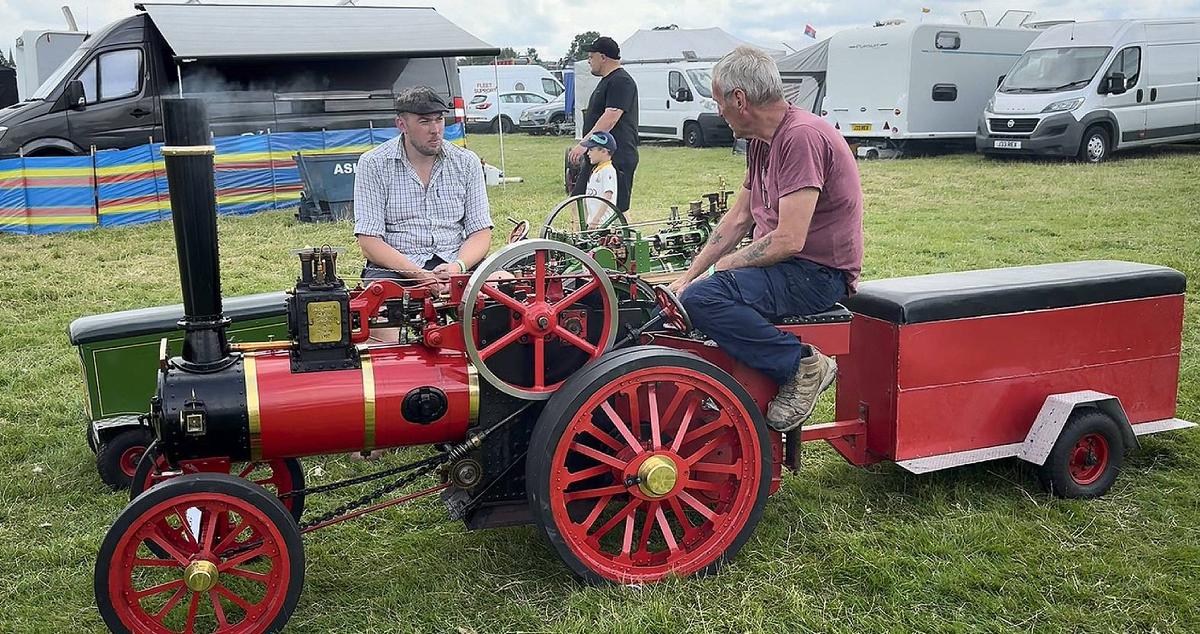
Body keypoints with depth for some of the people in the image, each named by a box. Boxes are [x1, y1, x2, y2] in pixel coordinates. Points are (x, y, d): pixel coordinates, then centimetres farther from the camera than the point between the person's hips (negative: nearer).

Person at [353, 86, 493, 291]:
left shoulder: (467, 162, 9)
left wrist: (458, 266, -16)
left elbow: (480, 233, 6)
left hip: (453, 264, 2)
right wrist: (419, 275, -20)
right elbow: (369, 243, -6)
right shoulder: (373, 164, 0)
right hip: (393, 267, -2)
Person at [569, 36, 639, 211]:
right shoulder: (606, 81, 21)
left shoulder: (621, 81, -13)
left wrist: (584, 144, -29)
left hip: (616, 159, -11)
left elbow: (611, 118, -24)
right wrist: (584, 145, 25)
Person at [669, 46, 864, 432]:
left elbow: (789, 240, -25)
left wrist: (725, 265, -12)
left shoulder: (802, 136, -20)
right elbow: (739, 218, 16)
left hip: (819, 273, -10)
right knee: (687, 294, 15)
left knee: (702, 299, -27)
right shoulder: (762, 142, 12)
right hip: (784, 266, 10)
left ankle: (802, 365, -16)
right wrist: (687, 276, 9)